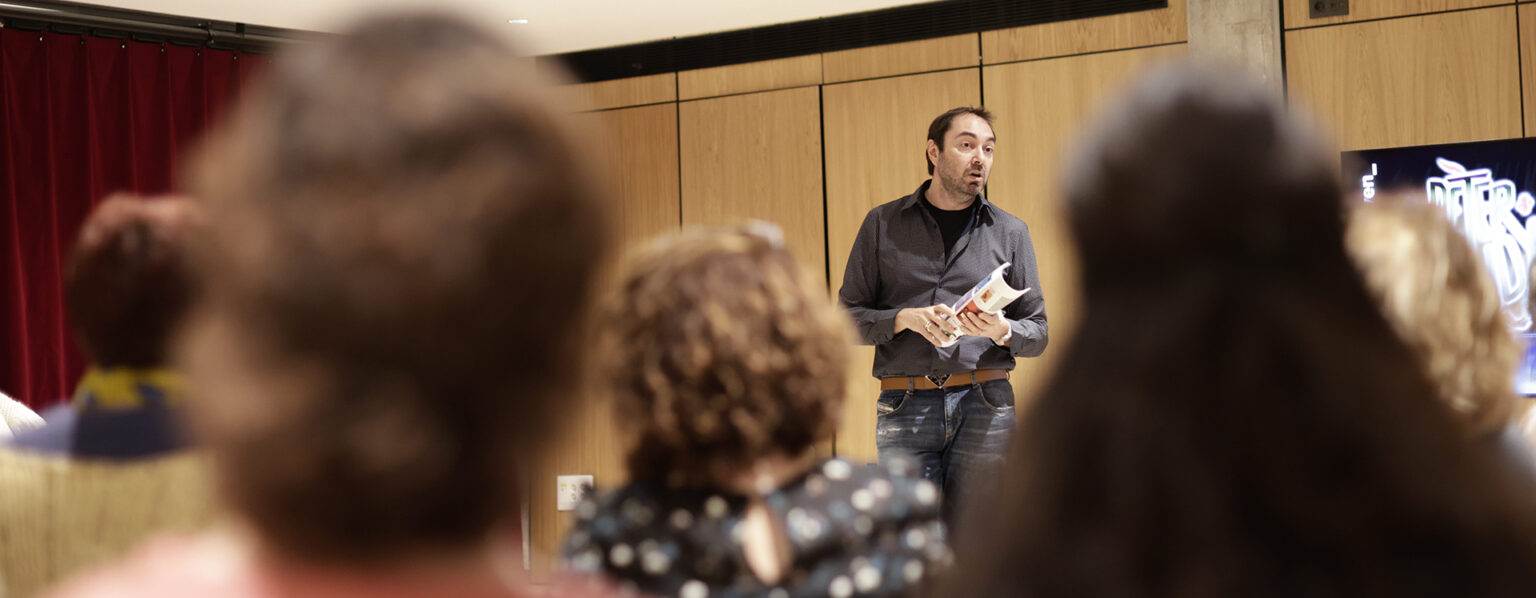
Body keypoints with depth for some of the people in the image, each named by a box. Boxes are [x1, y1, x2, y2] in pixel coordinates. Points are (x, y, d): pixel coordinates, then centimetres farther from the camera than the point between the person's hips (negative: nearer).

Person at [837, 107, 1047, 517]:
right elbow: (848, 317, 9)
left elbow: (1039, 332, 13)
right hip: (903, 408, -1)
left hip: (984, 407, 1)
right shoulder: (883, 225, 11)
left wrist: (1001, 331, -10)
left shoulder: (1010, 232, 13)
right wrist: (904, 319, -10)